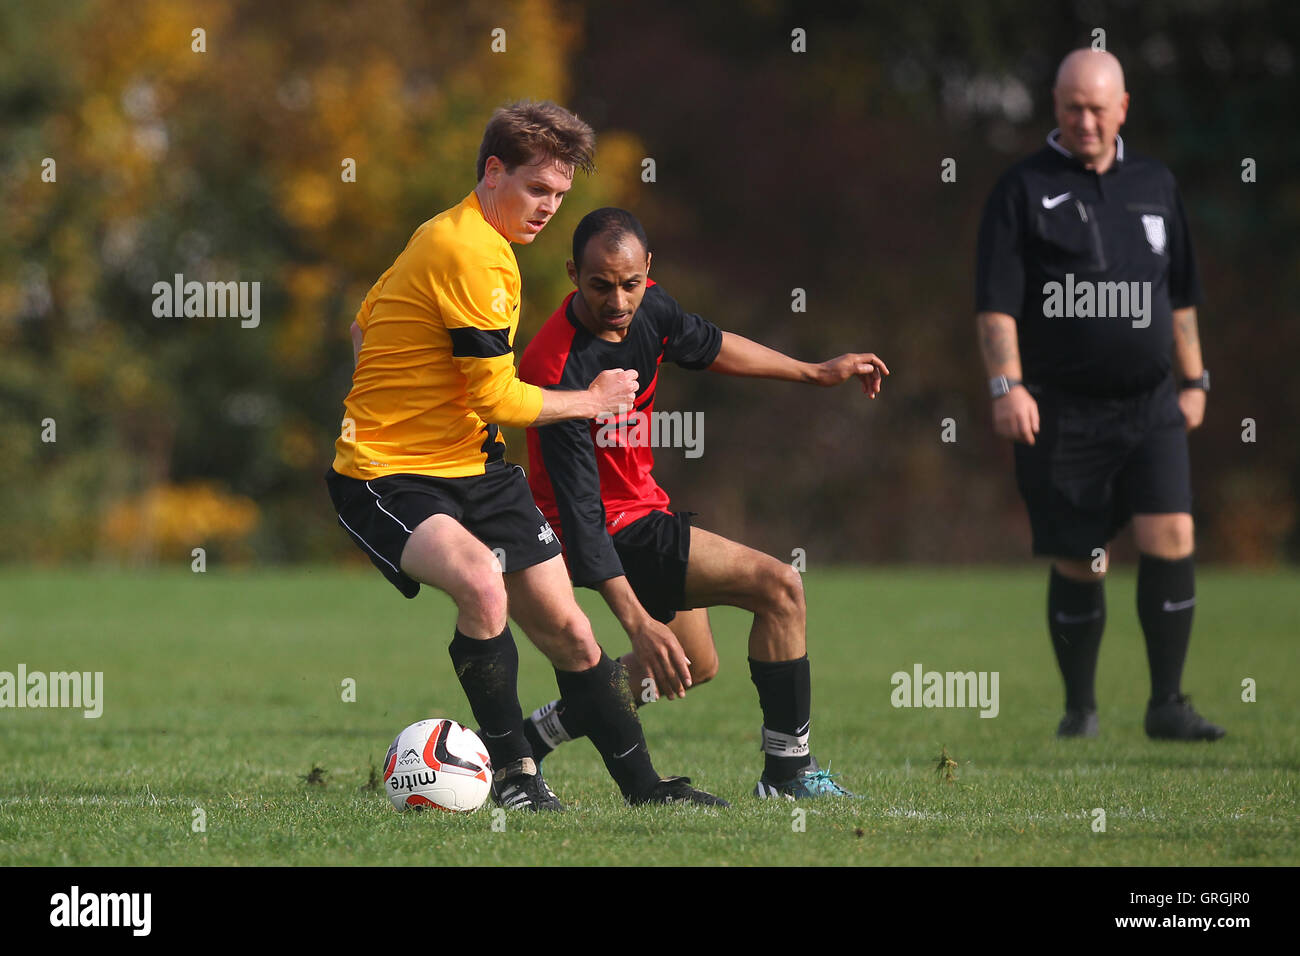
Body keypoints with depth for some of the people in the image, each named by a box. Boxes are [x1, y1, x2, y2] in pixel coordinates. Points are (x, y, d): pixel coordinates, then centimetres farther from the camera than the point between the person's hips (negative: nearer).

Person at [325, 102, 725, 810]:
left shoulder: (444, 234, 11)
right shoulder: (474, 256, -20)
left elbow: (363, 325, 22)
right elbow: (497, 399, -19)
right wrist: (590, 402, -4)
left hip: (474, 469, 10)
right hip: (387, 479, -10)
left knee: (568, 632, 5)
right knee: (483, 584, -35)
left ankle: (644, 786, 14)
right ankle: (510, 772, -21)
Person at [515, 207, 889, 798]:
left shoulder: (646, 306, -7)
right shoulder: (559, 369, -31)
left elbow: (705, 345, 17)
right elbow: (578, 509, -33)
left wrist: (816, 373, 23)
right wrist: (636, 621, -39)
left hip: (640, 505, 10)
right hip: (612, 530, -10)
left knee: (695, 665, 26)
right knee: (779, 587, -16)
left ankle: (533, 736, 28)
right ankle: (788, 771, -8)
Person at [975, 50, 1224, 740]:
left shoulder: (1155, 185, 12)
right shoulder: (1023, 190, -2)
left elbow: (1180, 294, 21)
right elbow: (996, 301, -8)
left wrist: (1192, 380, 18)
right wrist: (1007, 385, -19)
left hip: (1150, 405, 3)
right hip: (1062, 413, -3)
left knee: (1171, 537, -12)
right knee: (1078, 565, 1)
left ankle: (1166, 704, -5)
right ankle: (1080, 707, 18)